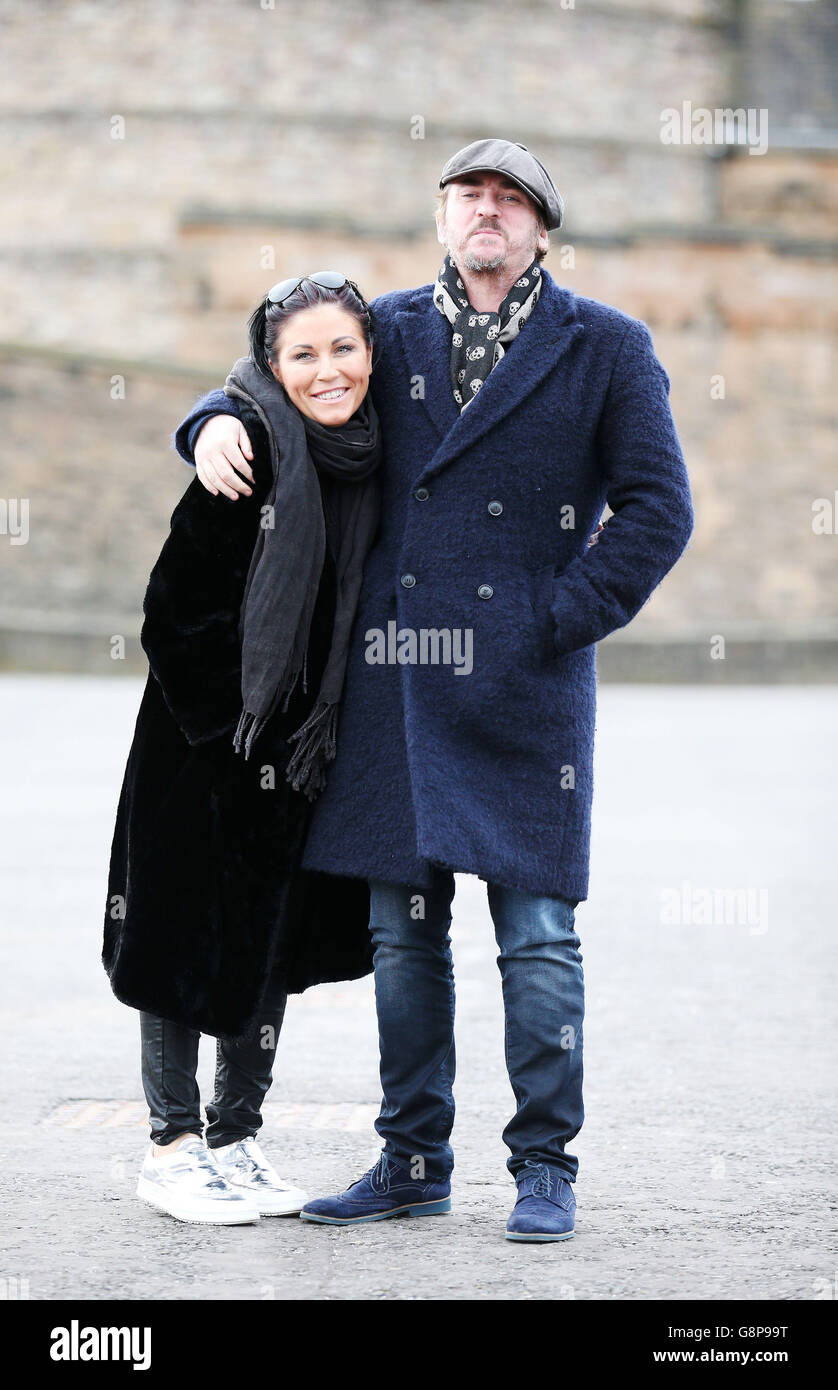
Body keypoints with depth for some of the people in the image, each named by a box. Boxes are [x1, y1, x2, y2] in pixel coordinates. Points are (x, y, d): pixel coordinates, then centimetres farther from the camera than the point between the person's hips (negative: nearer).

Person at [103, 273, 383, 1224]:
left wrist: (321, 733, 4)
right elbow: (177, 606, -17)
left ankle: (235, 1140, 21)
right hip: (203, 737, -6)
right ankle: (173, 1146, 11)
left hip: (301, 745, 6)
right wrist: (236, 714, -13)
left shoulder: (375, 461, 1)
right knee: (186, 930, 2)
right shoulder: (250, 449, -17)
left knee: (274, 940, 11)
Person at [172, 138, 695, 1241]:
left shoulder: (606, 348, 3)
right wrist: (218, 423, -3)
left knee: (536, 933, -4)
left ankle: (545, 1168, 7)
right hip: (393, 682, 3)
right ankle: (414, 1162, 18)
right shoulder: (389, 330, 11)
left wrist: (558, 621, -8)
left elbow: (658, 509, -1)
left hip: (524, 686, -3)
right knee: (403, 934, 8)